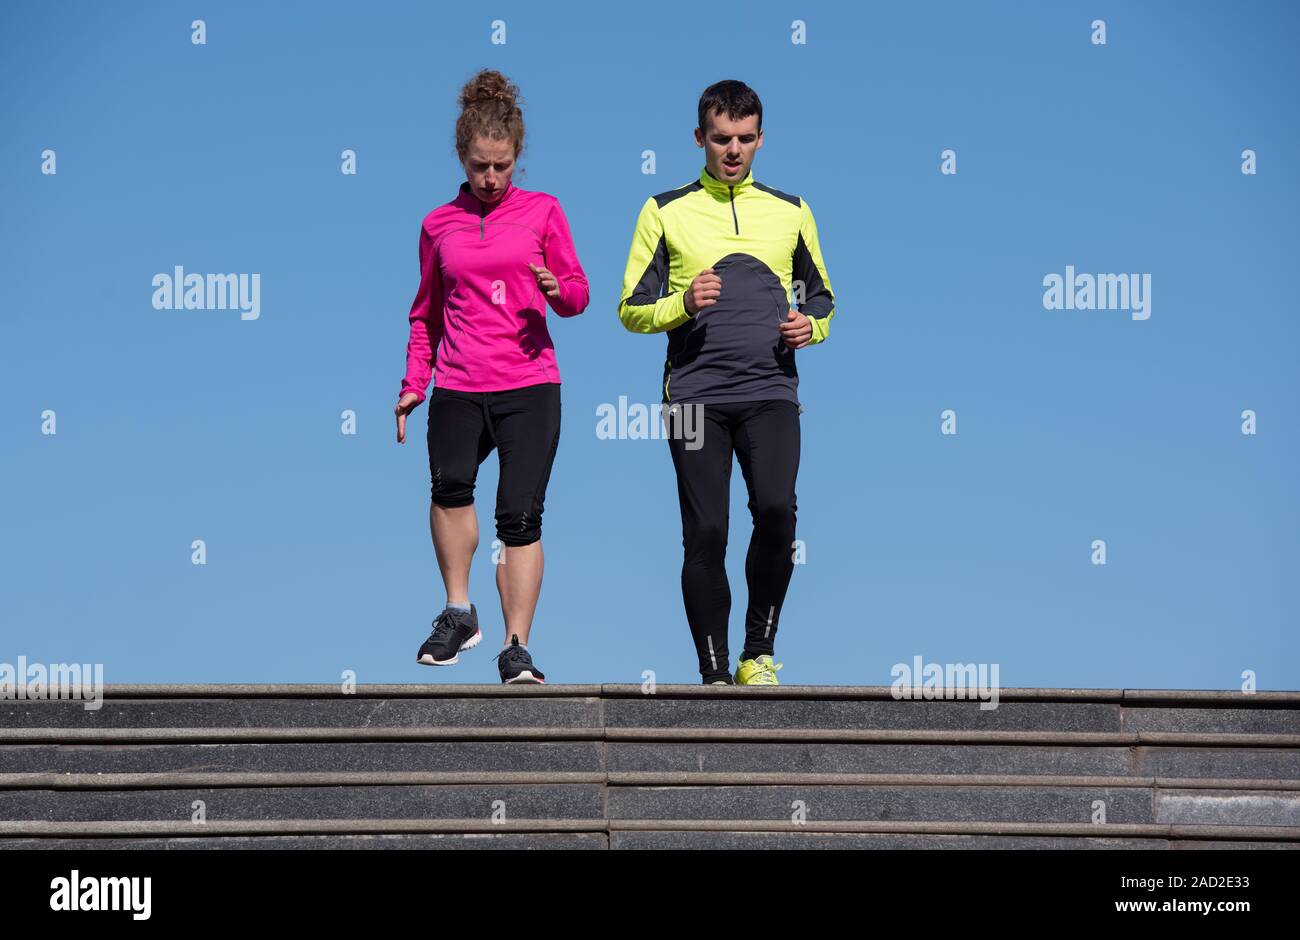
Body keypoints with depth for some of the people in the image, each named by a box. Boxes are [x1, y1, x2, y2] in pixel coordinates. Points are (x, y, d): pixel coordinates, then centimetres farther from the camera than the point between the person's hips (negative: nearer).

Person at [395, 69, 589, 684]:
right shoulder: (439, 225, 13)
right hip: (457, 387, 1)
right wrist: (413, 385, 10)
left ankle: (517, 649, 1)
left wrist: (558, 290, -14)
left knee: (520, 516, -7)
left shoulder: (542, 212, 8)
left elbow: (578, 294, 9)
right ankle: (458, 613, -4)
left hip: (529, 385, -1)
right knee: (450, 484, -23)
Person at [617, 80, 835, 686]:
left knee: (776, 510, -20)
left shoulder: (790, 212, 15)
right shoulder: (666, 212, 9)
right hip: (696, 396, -1)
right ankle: (714, 674, 7)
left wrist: (812, 325, 2)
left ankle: (757, 654, -4)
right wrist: (683, 305, -11)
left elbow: (821, 295, 25)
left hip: (770, 391, 1)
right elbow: (632, 310, 9)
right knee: (705, 533, -4)